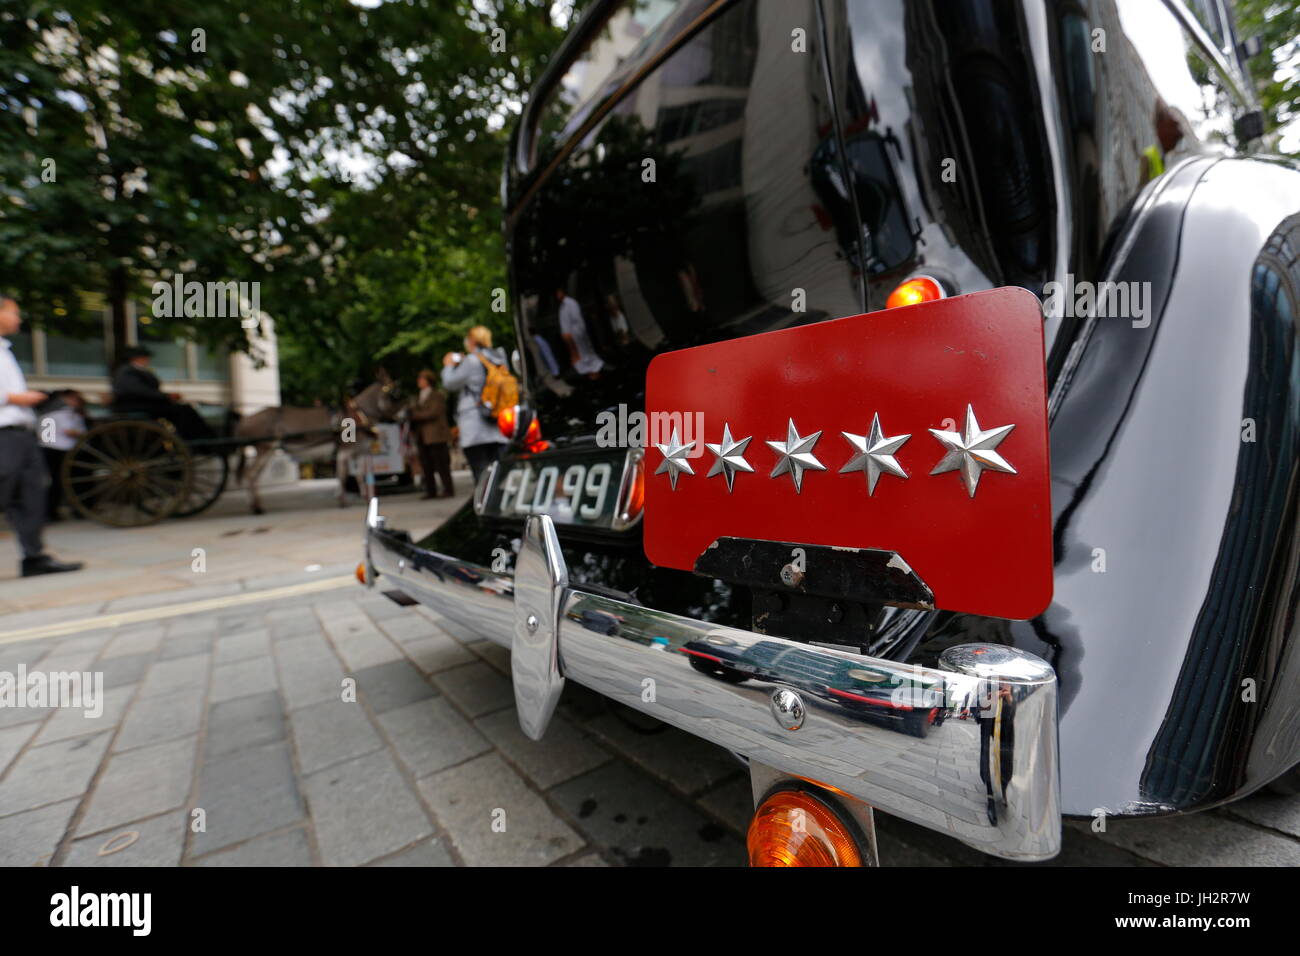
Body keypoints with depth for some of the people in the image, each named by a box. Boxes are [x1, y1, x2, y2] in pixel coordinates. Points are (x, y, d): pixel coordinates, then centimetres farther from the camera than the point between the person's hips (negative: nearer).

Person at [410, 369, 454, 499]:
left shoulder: (437, 394, -2)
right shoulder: (419, 397, 22)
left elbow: (433, 413, -13)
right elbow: (416, 414, 21)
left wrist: (415, 415, -12)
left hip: (436, 435, -7)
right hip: (422, 436, 7)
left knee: (441, 464, -6)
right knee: (426, 465, 5)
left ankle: (448, 490, 0)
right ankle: (430, 491, 10)